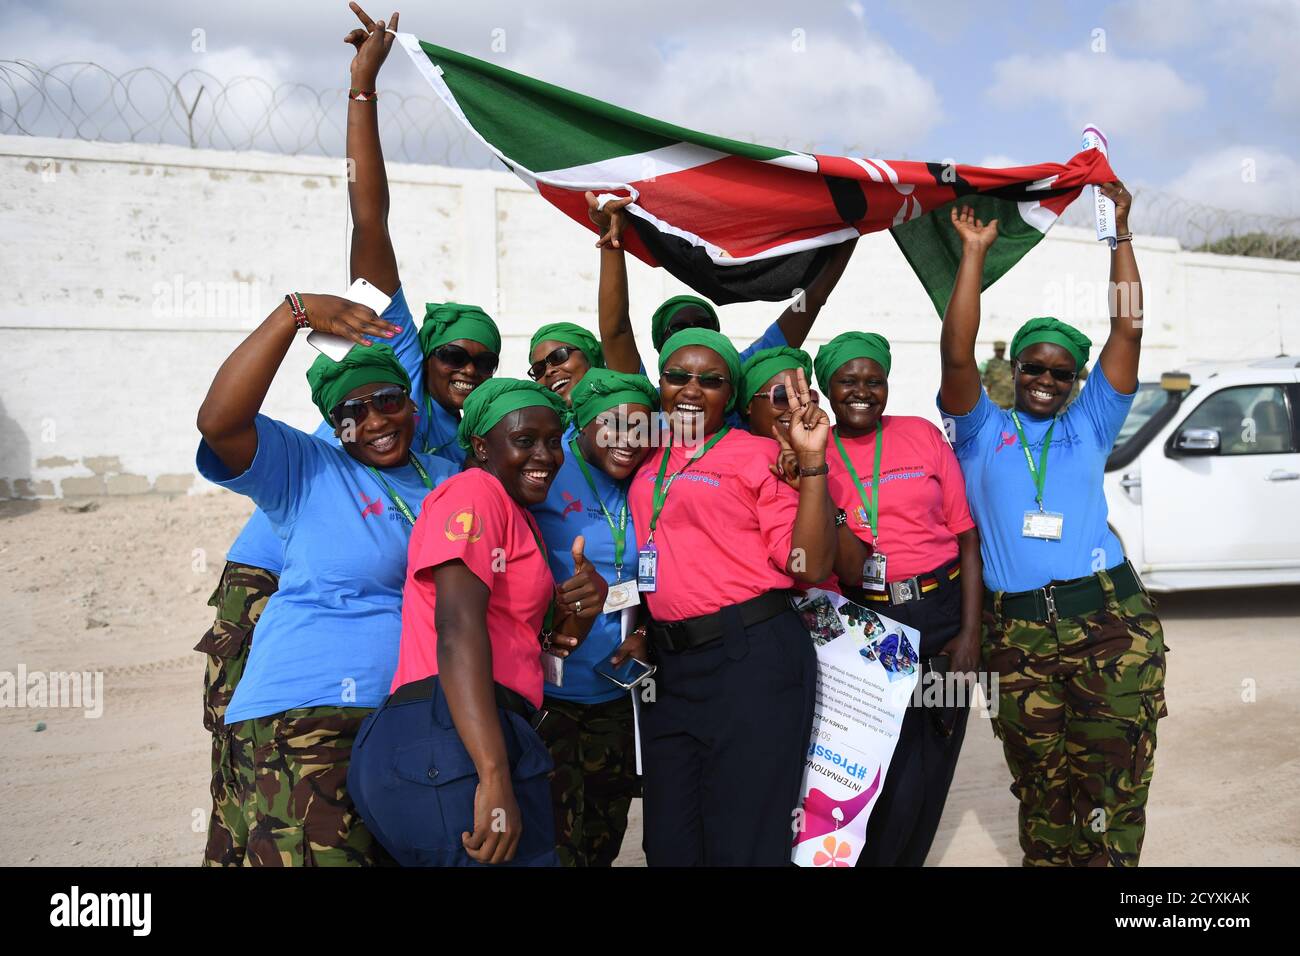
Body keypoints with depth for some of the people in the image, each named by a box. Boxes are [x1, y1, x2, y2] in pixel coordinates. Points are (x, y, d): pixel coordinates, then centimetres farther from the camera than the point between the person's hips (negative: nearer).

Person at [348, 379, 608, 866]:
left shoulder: (520, 516, 22)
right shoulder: (474, 491, -6)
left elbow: (530, 639, 24)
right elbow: (457, 627, -20)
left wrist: (580, 607, 1)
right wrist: (495, 779, -29)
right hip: (451, 736, -10)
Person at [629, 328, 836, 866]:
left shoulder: (760, 454, -5)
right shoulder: (649, 462, 12)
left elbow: (811, 564, -14)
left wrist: (811, 461, -21)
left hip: (751, 659, -6)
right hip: (666, 664, 6)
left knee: (743, 844, 6)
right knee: (669, 843, 16)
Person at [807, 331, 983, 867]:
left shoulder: (923, 435, 2)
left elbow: (966, 536, 1)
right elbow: (849, 569, -11)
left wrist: (970, 633, -6)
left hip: (941, 615, 2)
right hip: (864, 624, -1)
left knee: (930, 768, 8)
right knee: (892, 778, 0)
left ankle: (904, 857, 32)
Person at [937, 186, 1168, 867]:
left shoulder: (1089, 427, 14)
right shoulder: (983, 432, 10)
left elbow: (1128, 329, 8)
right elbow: (956, 352, -4)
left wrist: (1120, 231, 7)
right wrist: (974, 252, -2)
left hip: (1111, 621, 1)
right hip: (1018, 635, 0)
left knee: (1113, 789, 0)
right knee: (1042, 789, 8)